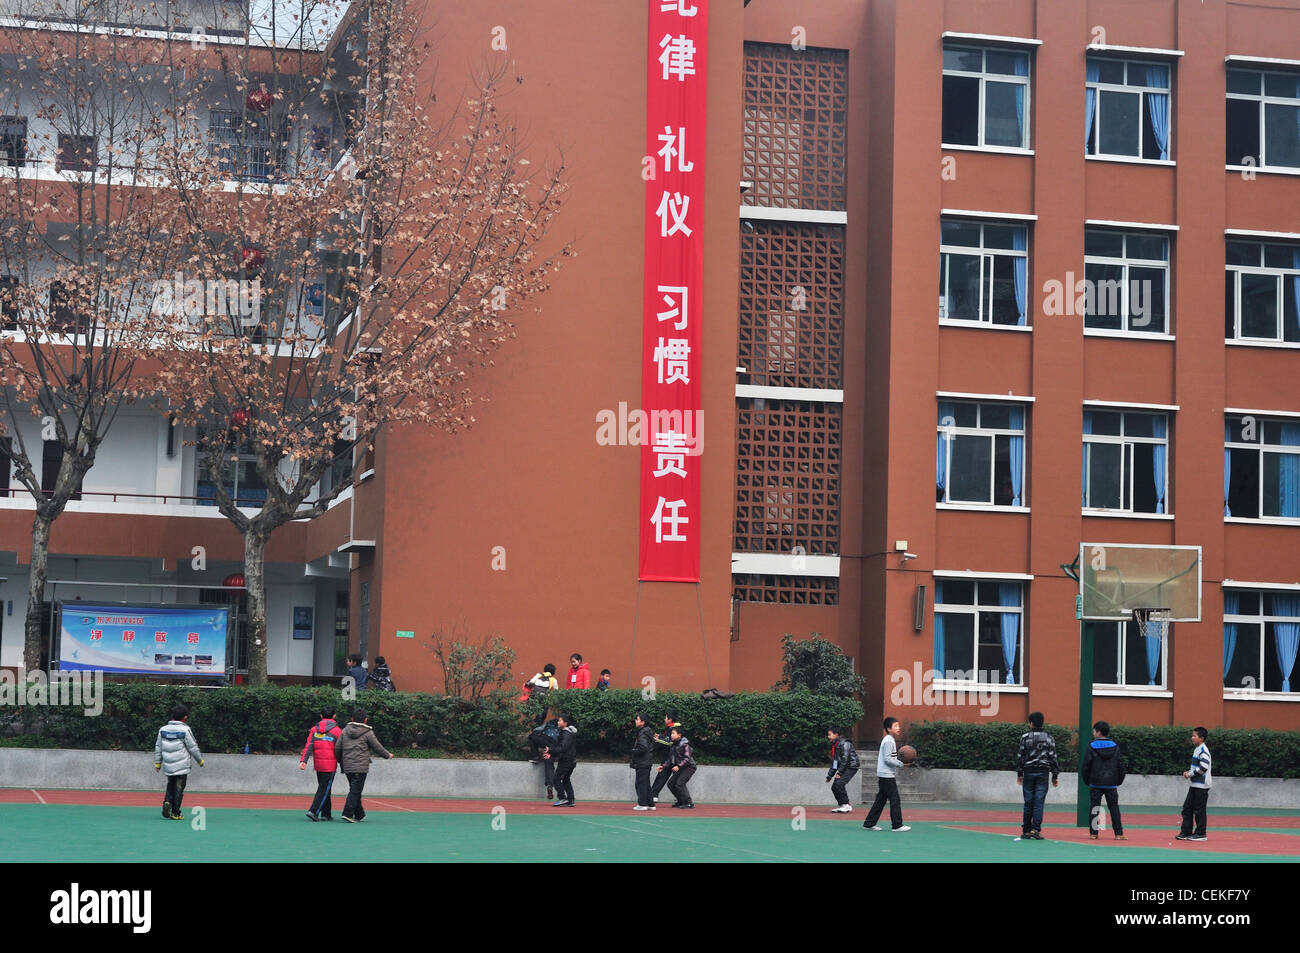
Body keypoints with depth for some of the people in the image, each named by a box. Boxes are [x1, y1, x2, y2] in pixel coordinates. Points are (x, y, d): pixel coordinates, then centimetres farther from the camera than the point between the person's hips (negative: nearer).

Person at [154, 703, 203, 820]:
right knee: (179, 789, 2)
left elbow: (158, 748, 9)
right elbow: (193, 748, -6)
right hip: (182, 766, -4)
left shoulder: (163, 730, 4)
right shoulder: (185, 730, -10)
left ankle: (167, 802, -6)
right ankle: (175, 813, 2)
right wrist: (200, 760, 9)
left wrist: (157, 763, 18)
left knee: (170, 786, 19)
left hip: (168, 766, 4)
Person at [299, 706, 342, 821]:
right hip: (330, 764, -5)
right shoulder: (337, 730, -4)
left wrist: (303, 760, -11)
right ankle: (313, 811, -14)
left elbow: (308, 746, -4)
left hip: (318, 764, 5)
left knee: (323, 788, 15)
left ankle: (326, 814, 17)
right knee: (324, 789, -2)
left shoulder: (314, 729, 7)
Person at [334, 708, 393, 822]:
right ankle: (348, 814, -14)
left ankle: (359, 814, 23)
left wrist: (341, 762, 23)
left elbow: (337, 748, 9)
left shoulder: (345, 731, 9)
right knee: (355, 791, -5)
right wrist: (387, 755, 19)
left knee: (355, 790, 16)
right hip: (361, 767, -5)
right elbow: (378, 748, 0)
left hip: (347, 767, 5)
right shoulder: (368, 733, -5)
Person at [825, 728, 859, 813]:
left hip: (851, 766, -9)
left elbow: (845, 759, -20)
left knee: (839, 783, -23)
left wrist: (839, 773, -23)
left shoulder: (844, 743, -12)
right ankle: (841, 806, 12)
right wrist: (829, 775, 16)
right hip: (843, 768, 9)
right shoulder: (833, 746, 16)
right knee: (834, 787, 3)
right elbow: (834, 762, 22)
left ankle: (847, 805, -18)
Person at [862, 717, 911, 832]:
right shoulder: (889, 741, -14)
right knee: (895, 800, -7)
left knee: (880, 800, 12)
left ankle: (869, 823, 12)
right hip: (887, 775, -10)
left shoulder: (888, 740, 17)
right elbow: (887, 759, -20)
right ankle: (897, 824, -5)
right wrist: (901, 764, -19)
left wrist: (902, 762, 14)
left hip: (884, 776, 10)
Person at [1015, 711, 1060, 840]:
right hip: (1043, 773, 0)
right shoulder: (1049, 738, 3)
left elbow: (1020, 756, 1)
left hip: (1028, 772, 0)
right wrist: (1055, 776, 7)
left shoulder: (1025, 737, 0)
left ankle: (1026, 831, 7)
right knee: (1039, 803, -1)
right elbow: (1053, 757, 2)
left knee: (1028, 803, 5)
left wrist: (1019, 774, 9)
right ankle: (1036, 829, -9)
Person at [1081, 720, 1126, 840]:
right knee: (1114, 808, 6)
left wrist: (1087, 781, 6)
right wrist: (1119, 780, 14)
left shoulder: (1091, 747, -5)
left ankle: (1093, 833, 2)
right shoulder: (1115, 747, 3)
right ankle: (1118, 834, 1)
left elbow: (1086, 766, -5)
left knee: (1094, 808, 4)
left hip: (1095, 785, -2)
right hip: (1111, 785, 2)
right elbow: (1121, 766, 5)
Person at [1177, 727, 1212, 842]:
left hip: (1201, 785, -10)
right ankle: (1186, 832, 13)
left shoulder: (1203, 751, -15)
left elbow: (1203, 768, -23)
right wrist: (1188, 772, 8)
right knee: (1187, 808, 9)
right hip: (1194, 785, 10)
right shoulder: (1196, 749, 15)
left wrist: (1190, 774, -15)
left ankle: (1201, 834, 3)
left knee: (1199, 810, -3)